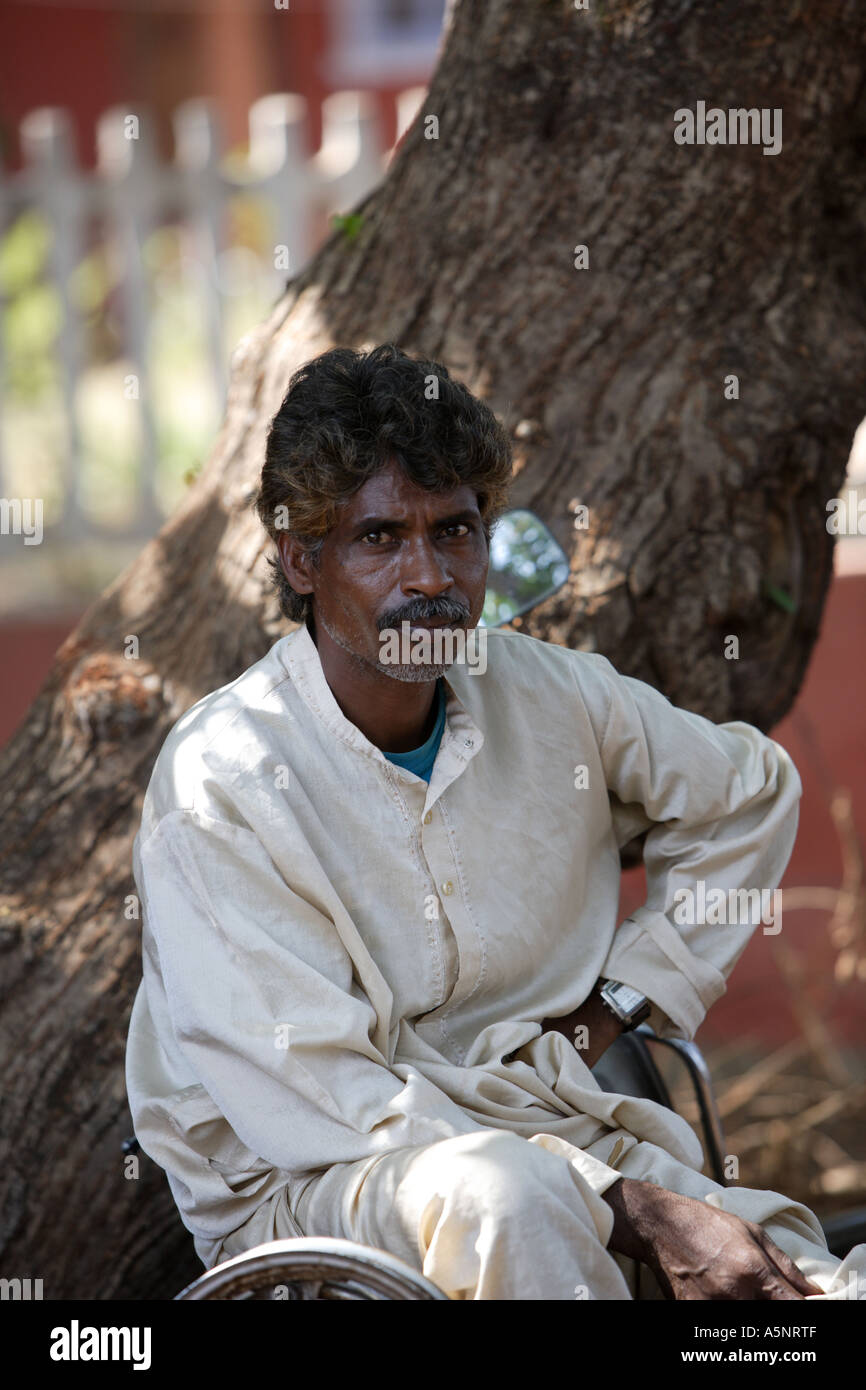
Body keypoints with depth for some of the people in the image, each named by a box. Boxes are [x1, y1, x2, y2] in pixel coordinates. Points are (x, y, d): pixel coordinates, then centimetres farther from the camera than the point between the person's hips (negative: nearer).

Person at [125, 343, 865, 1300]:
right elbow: (318, 1104, -19)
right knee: (502, 1193, -38)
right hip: (304, 1191, -3)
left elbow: (752, 789, 25)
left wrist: (620, 995, 11)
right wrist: (631, 1207, -25)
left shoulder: (552, 700, 3)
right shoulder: (221, 780, -13)